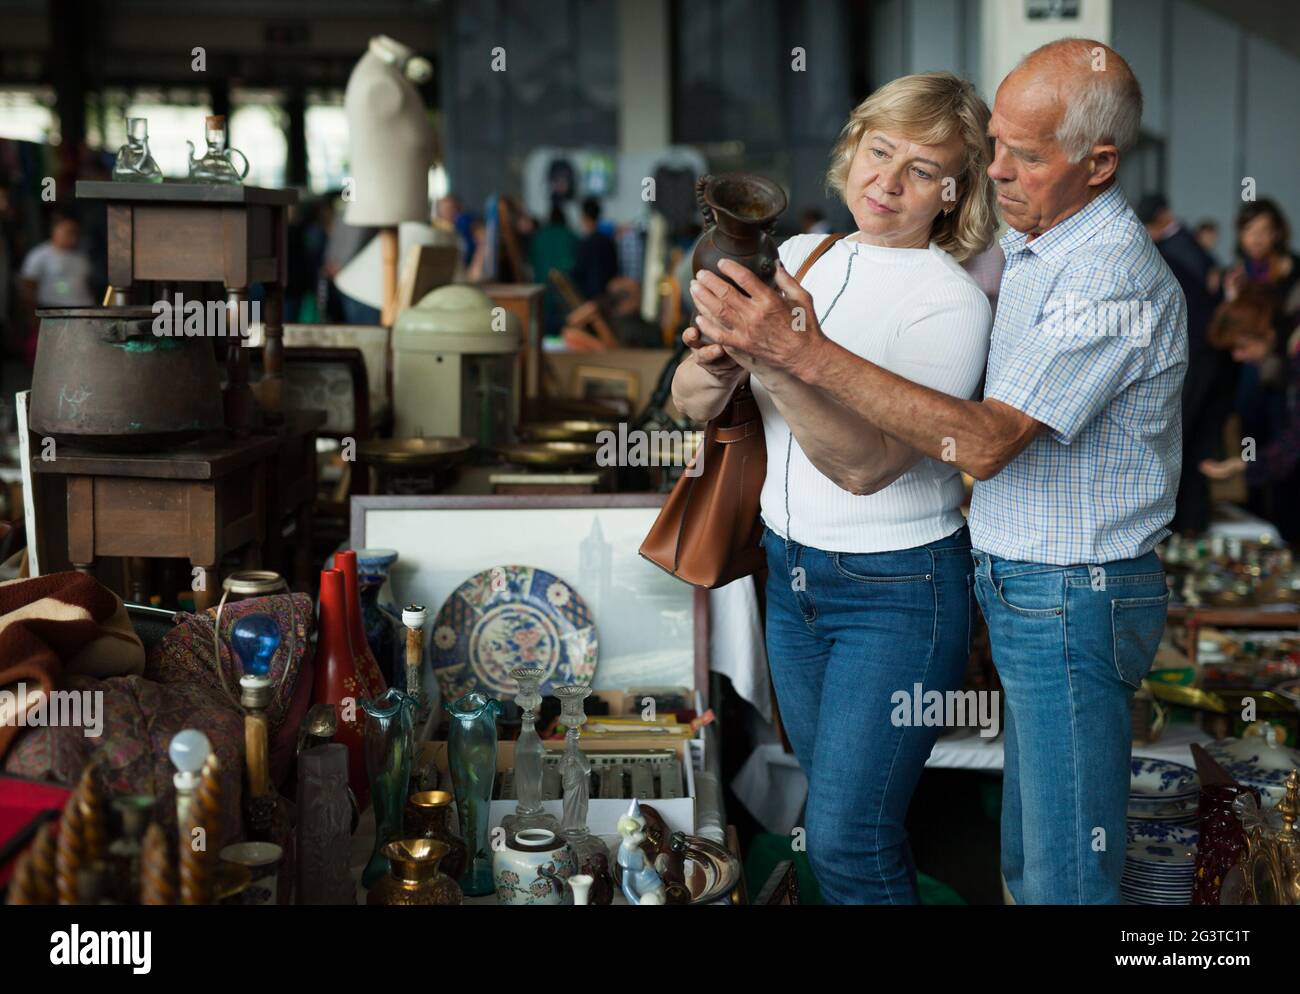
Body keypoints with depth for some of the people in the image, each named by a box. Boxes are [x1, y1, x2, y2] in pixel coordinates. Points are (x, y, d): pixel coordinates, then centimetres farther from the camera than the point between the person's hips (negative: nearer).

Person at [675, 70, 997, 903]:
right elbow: (690, 402, -3)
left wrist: (779, 363, -39)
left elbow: (865, 464, -25)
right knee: (835, 806, 18)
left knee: (847, 839, -2)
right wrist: (719, 370, -27)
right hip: (790, 568, 6)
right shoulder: (794, 258, 3)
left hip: (898, 590, -6)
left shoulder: (953, 302, -15)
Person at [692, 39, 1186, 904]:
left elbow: (984, 443, -27)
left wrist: (806, 352, -30)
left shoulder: (1112, 280, -21)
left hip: (1074, 604, -9)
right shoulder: (1029, 247, 10)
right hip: (1026, 593, 9)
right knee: (1030, 860, 18)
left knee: (1069, 879, -1)